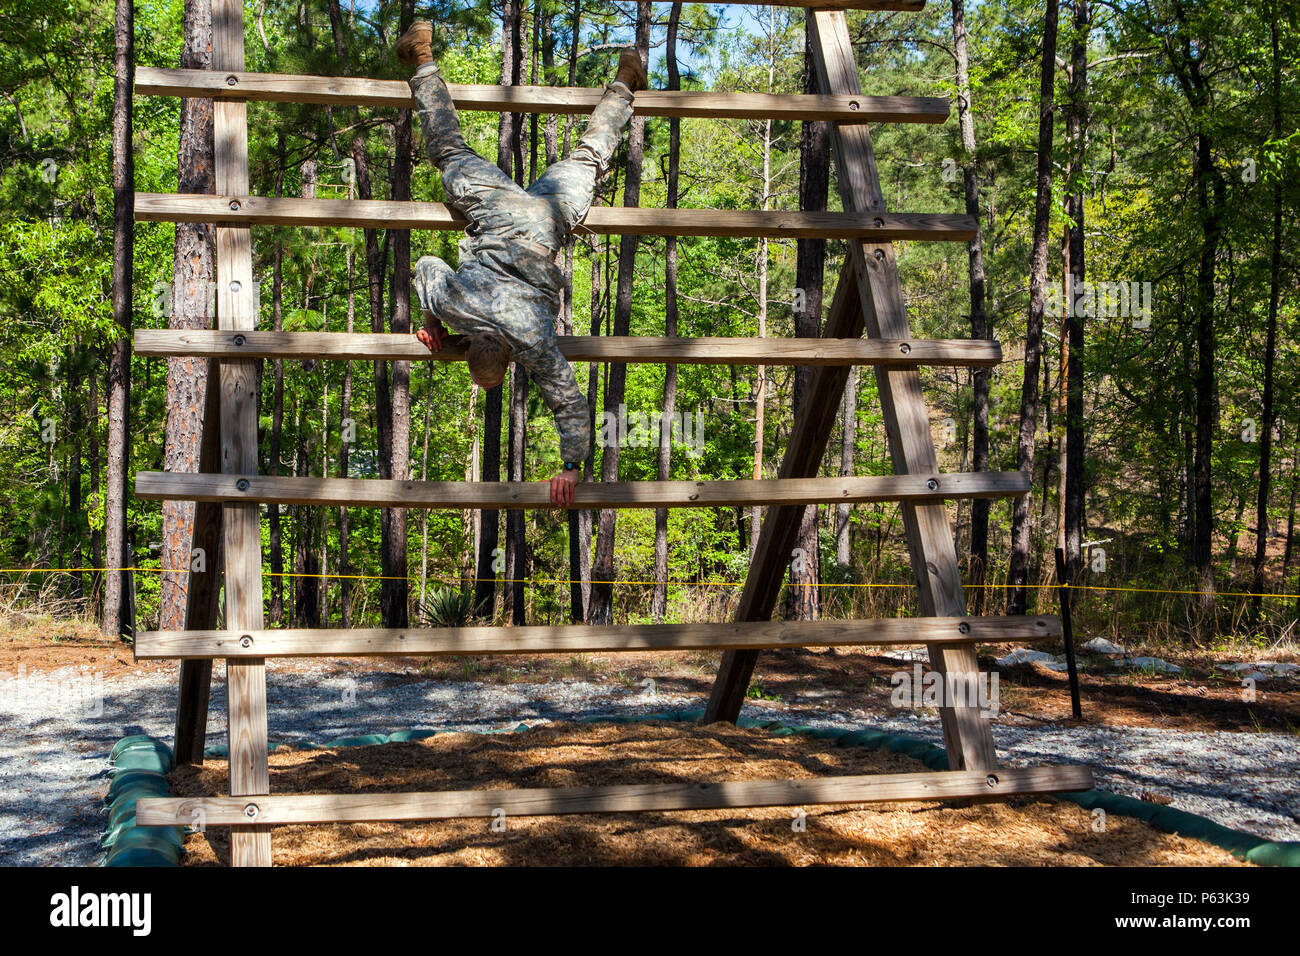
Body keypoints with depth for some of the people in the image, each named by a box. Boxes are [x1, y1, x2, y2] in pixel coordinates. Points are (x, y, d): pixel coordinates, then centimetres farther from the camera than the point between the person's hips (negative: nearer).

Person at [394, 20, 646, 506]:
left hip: (547, 216, -1)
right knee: (449, 150, 25)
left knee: (587, 159, 24)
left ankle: (622, 84, 40)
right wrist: (432, 322, 1)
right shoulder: (448, 303, -25)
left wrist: (572, 468, -23)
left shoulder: (534, 342, -30)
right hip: (495, 206, 2)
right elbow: (425, 266, -4)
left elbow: (570, 405, -24)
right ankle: (423, 63, 40)